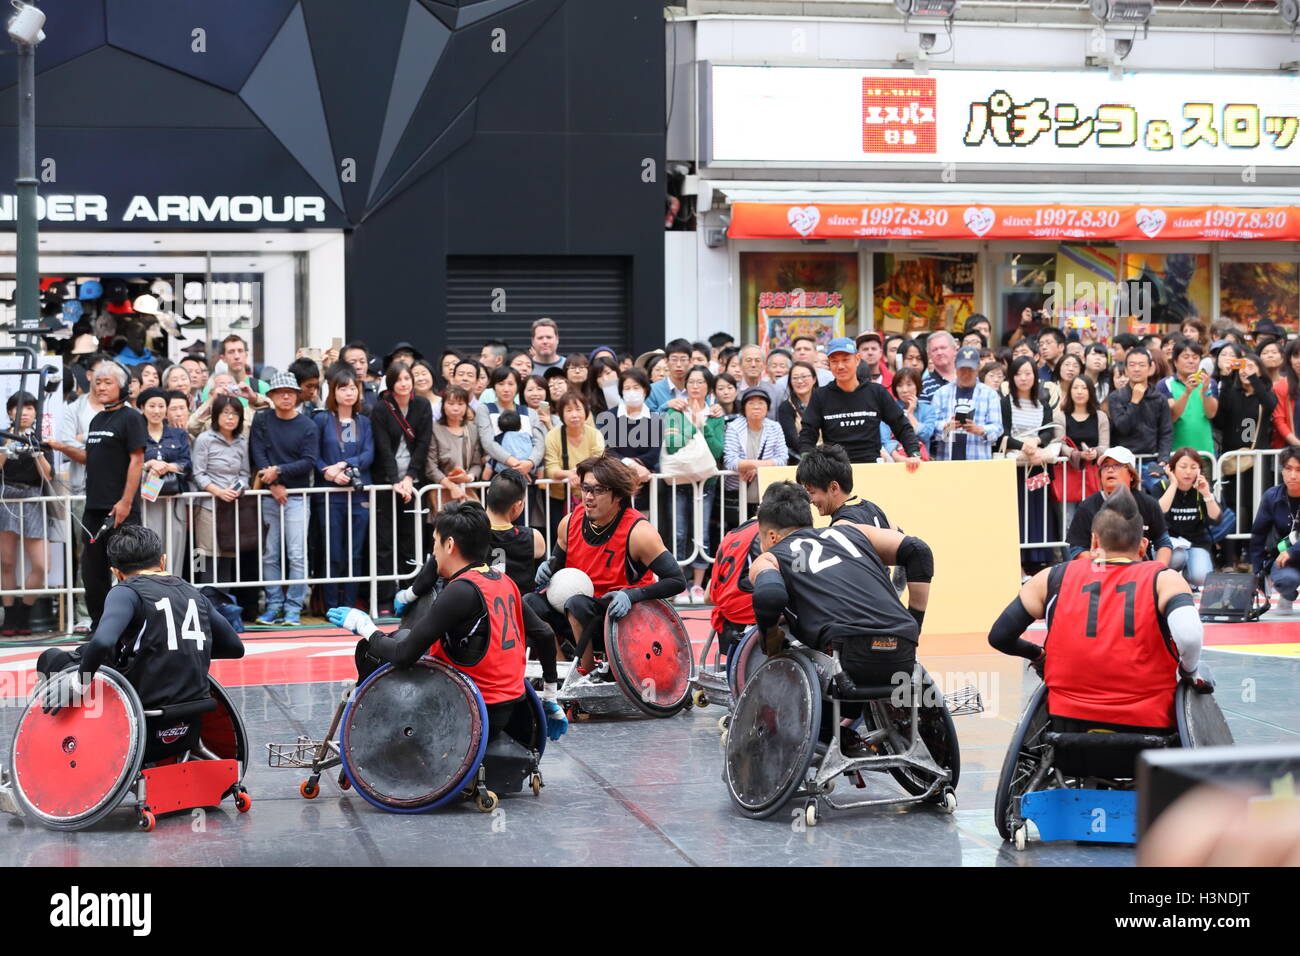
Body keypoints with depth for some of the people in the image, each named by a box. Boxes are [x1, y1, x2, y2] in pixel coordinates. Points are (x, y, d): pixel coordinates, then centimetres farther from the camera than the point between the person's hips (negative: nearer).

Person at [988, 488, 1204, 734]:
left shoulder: (1054, 579, 7)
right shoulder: (1163, 580, 1)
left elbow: (999, 637, 9)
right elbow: (1190, 637, -18)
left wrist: (1037, 654, 29)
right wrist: (1188, 671, 4)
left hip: (1067, 723, 2)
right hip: (1147, 726, -2)